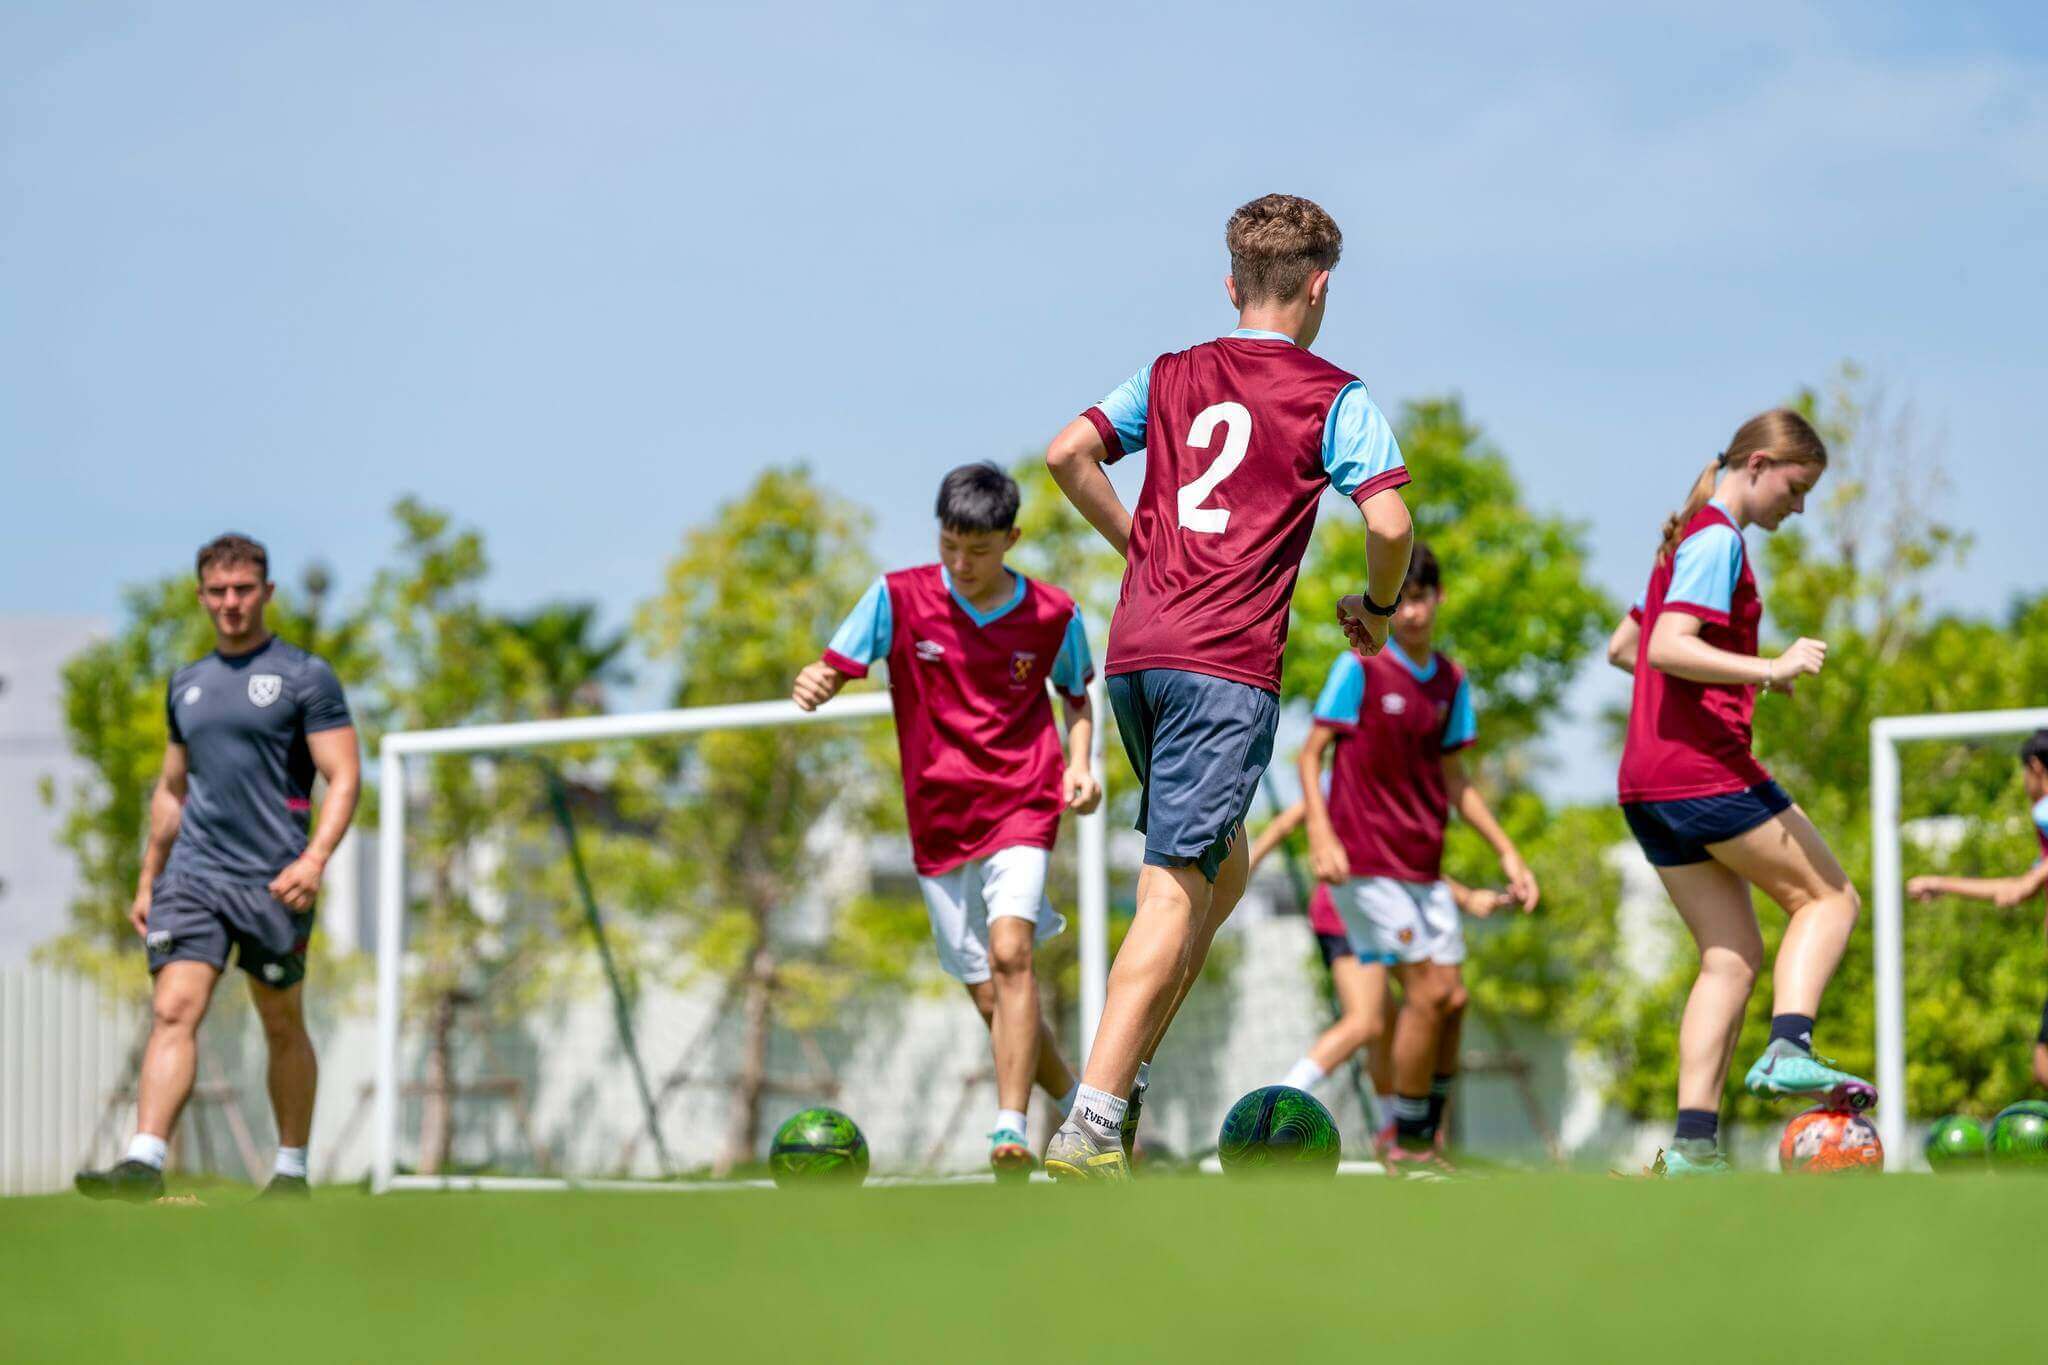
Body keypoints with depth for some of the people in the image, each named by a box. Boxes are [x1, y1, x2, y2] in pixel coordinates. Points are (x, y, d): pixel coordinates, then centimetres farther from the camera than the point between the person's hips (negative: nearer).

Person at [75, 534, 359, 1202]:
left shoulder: (306, 676, -1)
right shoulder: (187, 684, 16)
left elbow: (344, 777, -6)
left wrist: (315, 858, -20)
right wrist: (147, 881, 20)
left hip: (272, 879, -4)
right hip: (192, 874, 4)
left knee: (283, 1028, 7)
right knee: (172, 1010, -13)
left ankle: (291, 1171, 18)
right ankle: (144, 1162, -23)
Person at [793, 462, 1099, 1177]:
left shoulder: (1052, 615, -2)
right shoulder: (900, 597, -4)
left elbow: (1077, 696, 15)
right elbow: (833, 669, -3)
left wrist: (1079, 765, -2)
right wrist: (810, 685, -27)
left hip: (1021, 807, -2)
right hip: (938, 823, 2)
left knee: (1009, 953, -25)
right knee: (990, 998, 5)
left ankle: (1011, 1129, -30)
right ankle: (1075, 1102, 28)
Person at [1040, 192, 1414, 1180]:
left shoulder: (1170, 376, 17)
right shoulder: (1333, 396, 3)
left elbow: (1068, 453, 9)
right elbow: (1390, 523, -7)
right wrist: (1378, 608, 12)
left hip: (1133, 651, 6)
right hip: (1227, 663, -6)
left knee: (1221, 871, 22)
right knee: (1175, 894, -10)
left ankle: (1126, 1076, 13)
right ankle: (1092, 1124, -21)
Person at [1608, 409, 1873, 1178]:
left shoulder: (1688, 539, 22)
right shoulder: (1719, 539, -8)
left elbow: (1622, 647, 31)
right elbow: (1669, 647, -20)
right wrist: (1767, 672, -27)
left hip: (1647, 782, 9)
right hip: (1705, 766, -9)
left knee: (1731, 956, 6)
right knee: (1828, 896, 2)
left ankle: (1693, 1143, -4)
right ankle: (1788, 1052, -17)